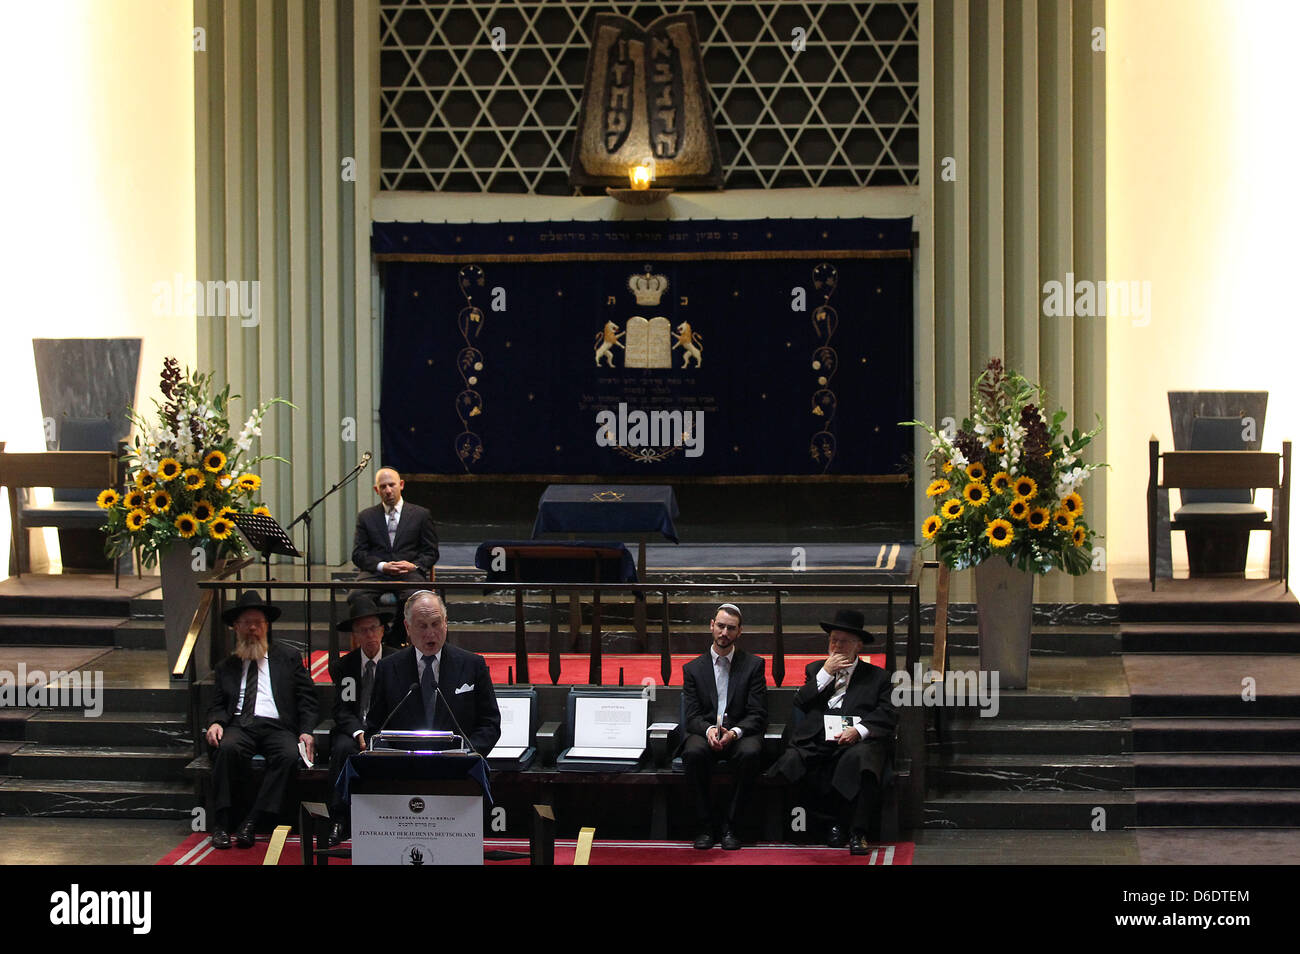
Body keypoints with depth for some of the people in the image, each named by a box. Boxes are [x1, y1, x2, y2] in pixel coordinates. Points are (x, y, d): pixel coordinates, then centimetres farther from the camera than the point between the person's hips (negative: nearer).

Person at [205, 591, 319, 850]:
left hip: (278, 727, -1)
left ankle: (251, 823, -35)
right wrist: (215, 723, -6)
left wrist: (306, 731, -5)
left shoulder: (288, 658, 19)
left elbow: (307, 700, 12)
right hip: (240, 726, 1)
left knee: (288, 755, -35)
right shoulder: (227, 666, 24)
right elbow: (218, 705, 18)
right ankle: (221, 824, -32)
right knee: (228, 748, -34)